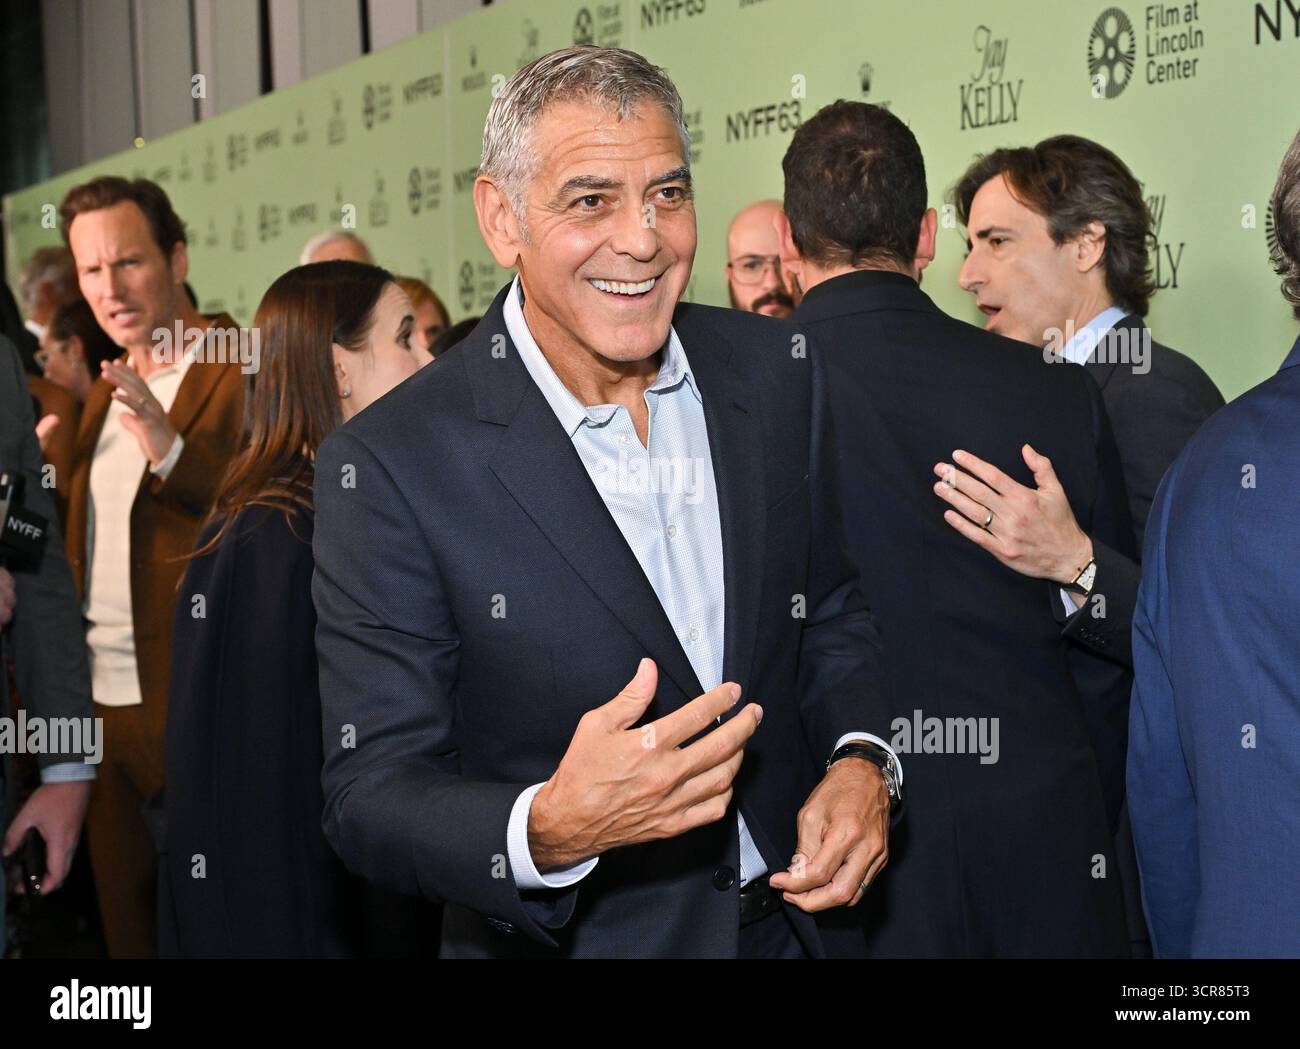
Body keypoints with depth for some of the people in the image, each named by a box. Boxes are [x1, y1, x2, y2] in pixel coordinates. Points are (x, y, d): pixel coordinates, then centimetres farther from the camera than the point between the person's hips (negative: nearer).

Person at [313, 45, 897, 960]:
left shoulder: (777, 373, -5)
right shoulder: (391, 467, -20)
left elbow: (831, 613, 6)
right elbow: (370, 797, -18)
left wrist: (862, 760, -12)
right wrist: (549, 830, -36)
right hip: (566, 940, -4)